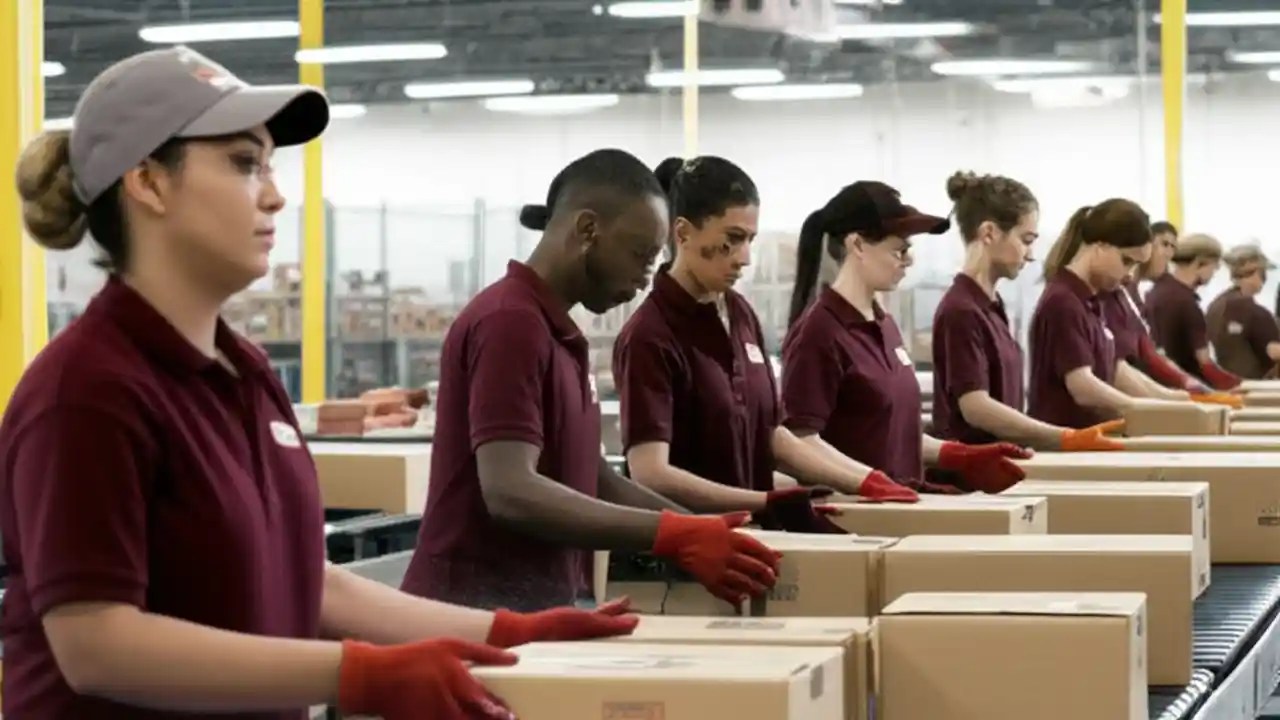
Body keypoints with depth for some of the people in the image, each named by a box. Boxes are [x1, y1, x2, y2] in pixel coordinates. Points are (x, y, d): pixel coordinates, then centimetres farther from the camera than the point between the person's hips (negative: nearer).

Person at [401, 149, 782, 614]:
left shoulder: (557, 333, 16)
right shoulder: (509, 323, -16)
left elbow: (590, 479, 18)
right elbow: (511, 492, -26)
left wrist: (700, 532, 6)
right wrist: (670, 535, -31)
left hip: (538, 611, 10)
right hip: (483, 612, -10)